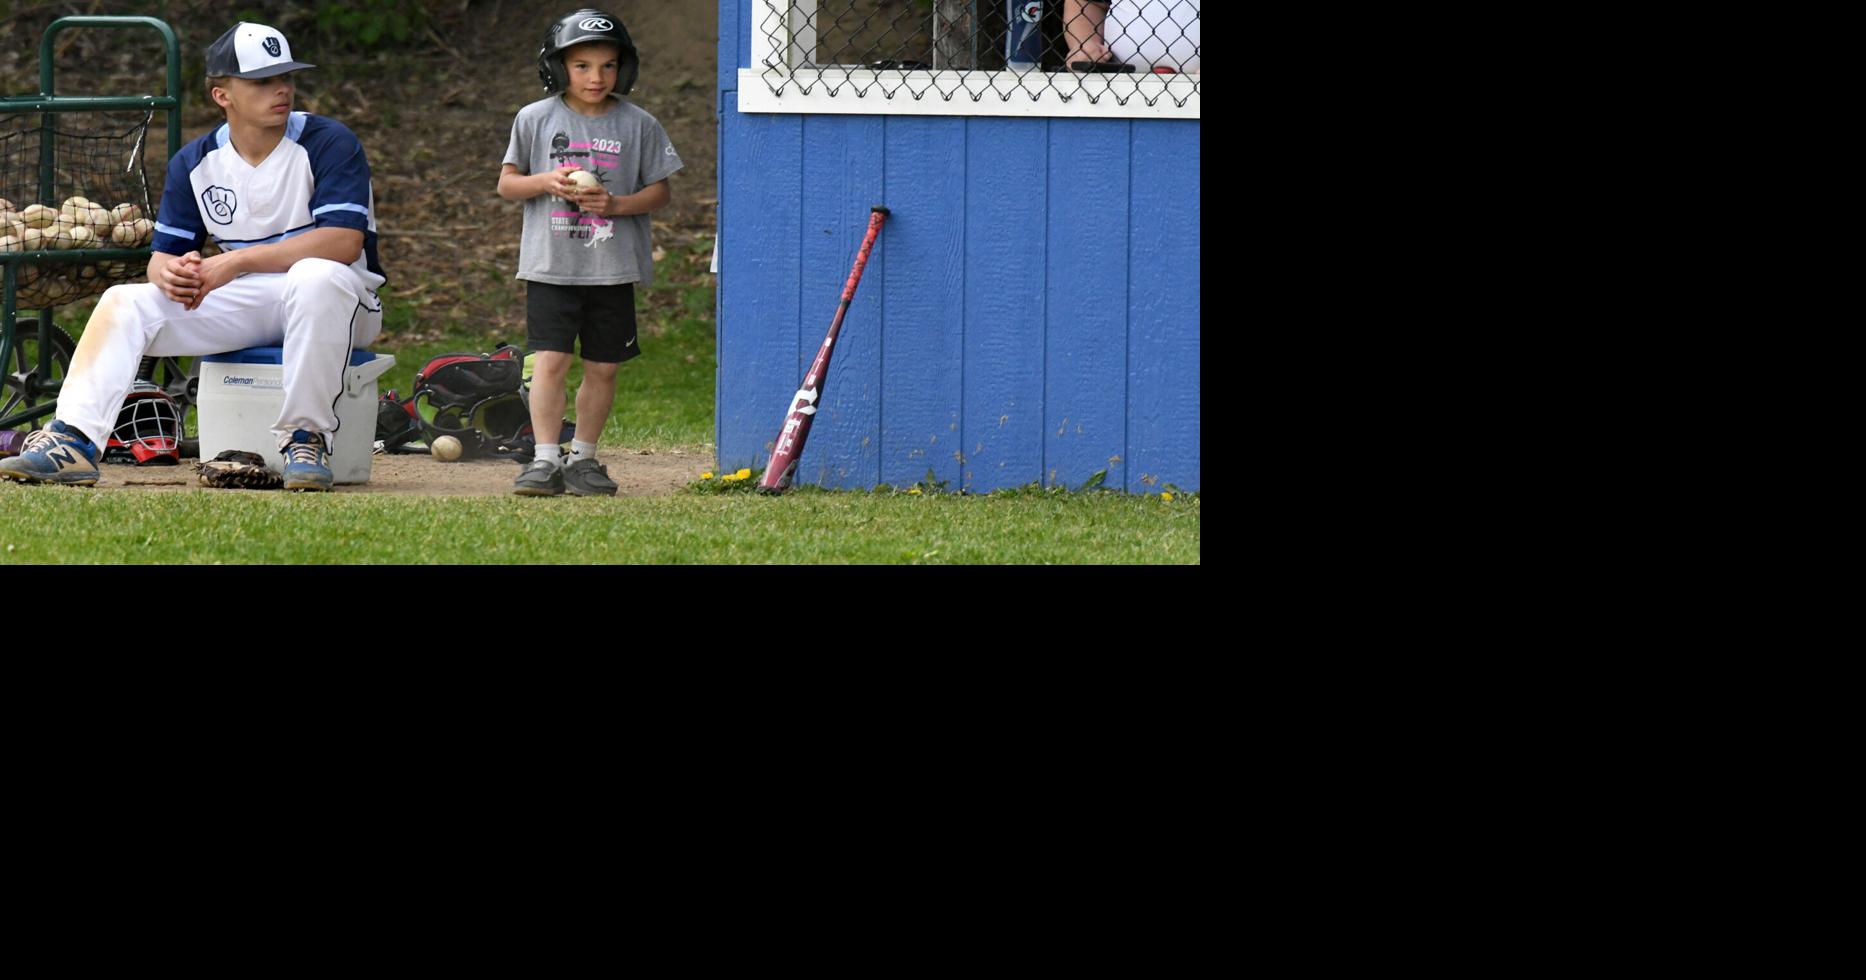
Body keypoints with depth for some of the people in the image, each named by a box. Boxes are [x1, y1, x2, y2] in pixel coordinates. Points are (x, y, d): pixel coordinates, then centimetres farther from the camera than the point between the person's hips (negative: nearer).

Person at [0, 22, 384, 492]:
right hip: (242, 304, 5)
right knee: (123, 302, -12)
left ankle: (305, 440, -32)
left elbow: (343, 241, -24)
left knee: (315, 277, -41)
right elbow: (163, 254, 5)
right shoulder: (195, 163, 5)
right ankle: (72, 444, -25)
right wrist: (169, 272, -23)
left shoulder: (329, 143, -12)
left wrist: (238, 262, -29)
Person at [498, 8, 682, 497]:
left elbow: (660, 191, 5)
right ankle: (546, 460, -8)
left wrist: (615, 204, -13)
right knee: (550, 361, -9)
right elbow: (507, 183, 7)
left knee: (603, 367, 5)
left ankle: (583, 457, 18)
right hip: (551, 267, -1)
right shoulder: (535, 119, 2)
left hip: (614, 269, 1)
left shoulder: (638, 125, 2)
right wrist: (548, 182, -12)